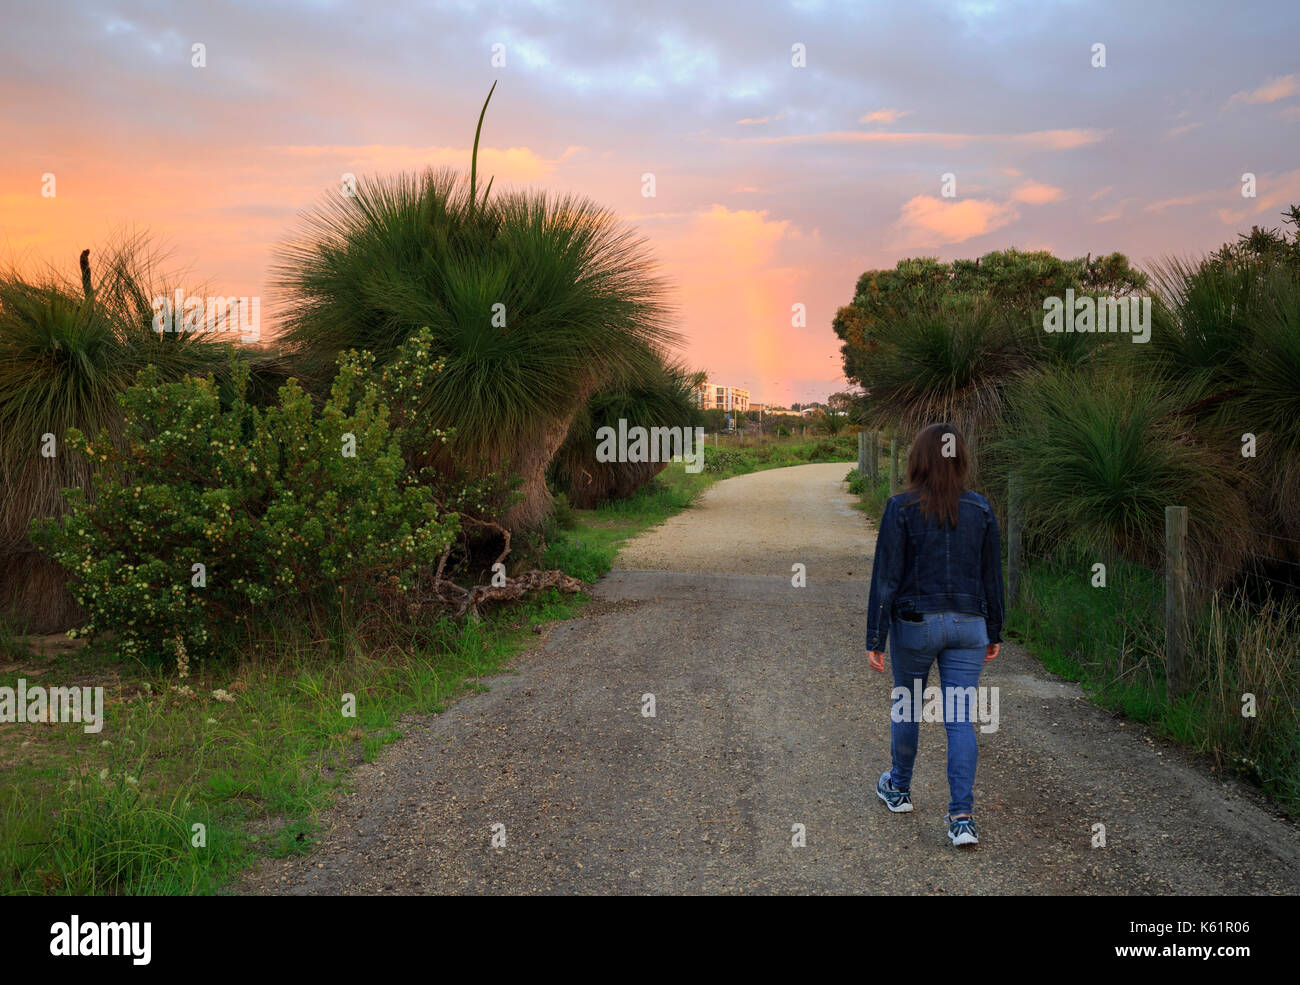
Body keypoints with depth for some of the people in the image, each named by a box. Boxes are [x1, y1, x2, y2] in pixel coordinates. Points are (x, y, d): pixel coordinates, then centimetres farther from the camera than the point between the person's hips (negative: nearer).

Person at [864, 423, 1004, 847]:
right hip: (968, 624, 2)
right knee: (961, 719, 2)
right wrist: (993, 632, 18)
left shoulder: (901, 507, -10)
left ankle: (899, 789, 37)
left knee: (906, 706, 18)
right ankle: (962, 817, -3)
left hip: (915, 623, -2)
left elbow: (887, 577, -10)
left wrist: (875, 639, -5)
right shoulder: (981, 509, 1)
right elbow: (992, 576, 8)